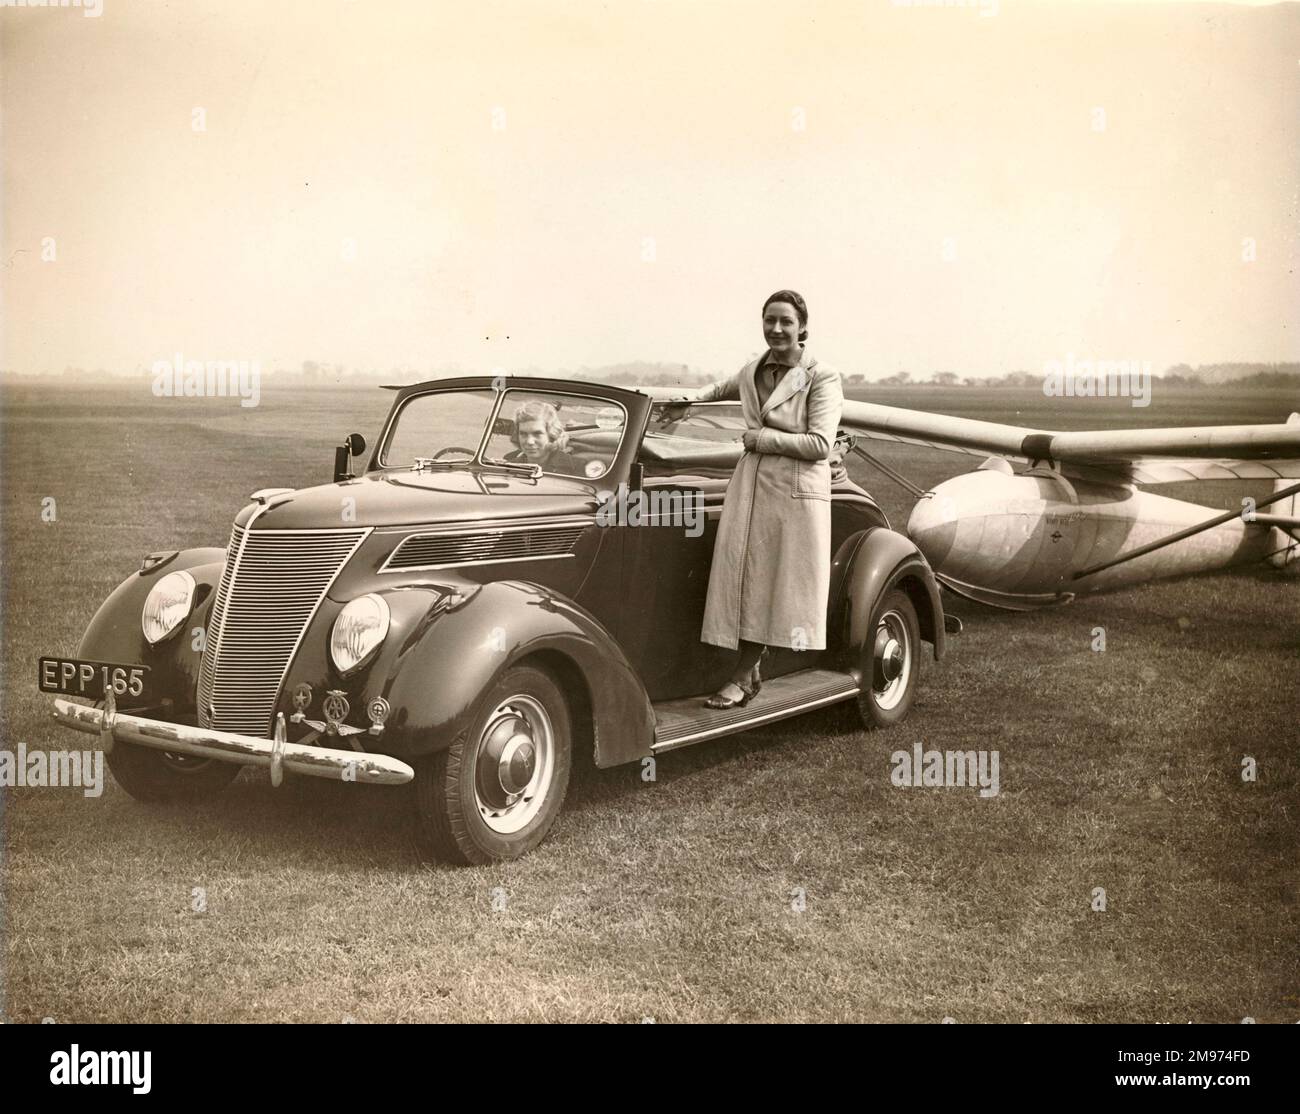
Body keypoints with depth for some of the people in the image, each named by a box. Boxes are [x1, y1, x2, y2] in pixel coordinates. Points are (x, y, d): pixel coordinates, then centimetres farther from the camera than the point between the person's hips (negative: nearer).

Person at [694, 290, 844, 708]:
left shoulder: (822, 378, -7)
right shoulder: (751, 371, 10)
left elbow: (819, 445, -16)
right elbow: (721, 389, 35)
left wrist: (759, 437, -12)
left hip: (796, 493, -5)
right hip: (749, 486, 5)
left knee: (775, 583, -1)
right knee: (744, 579, 5)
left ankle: (741, 679, 4)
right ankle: (751, 673, 17)